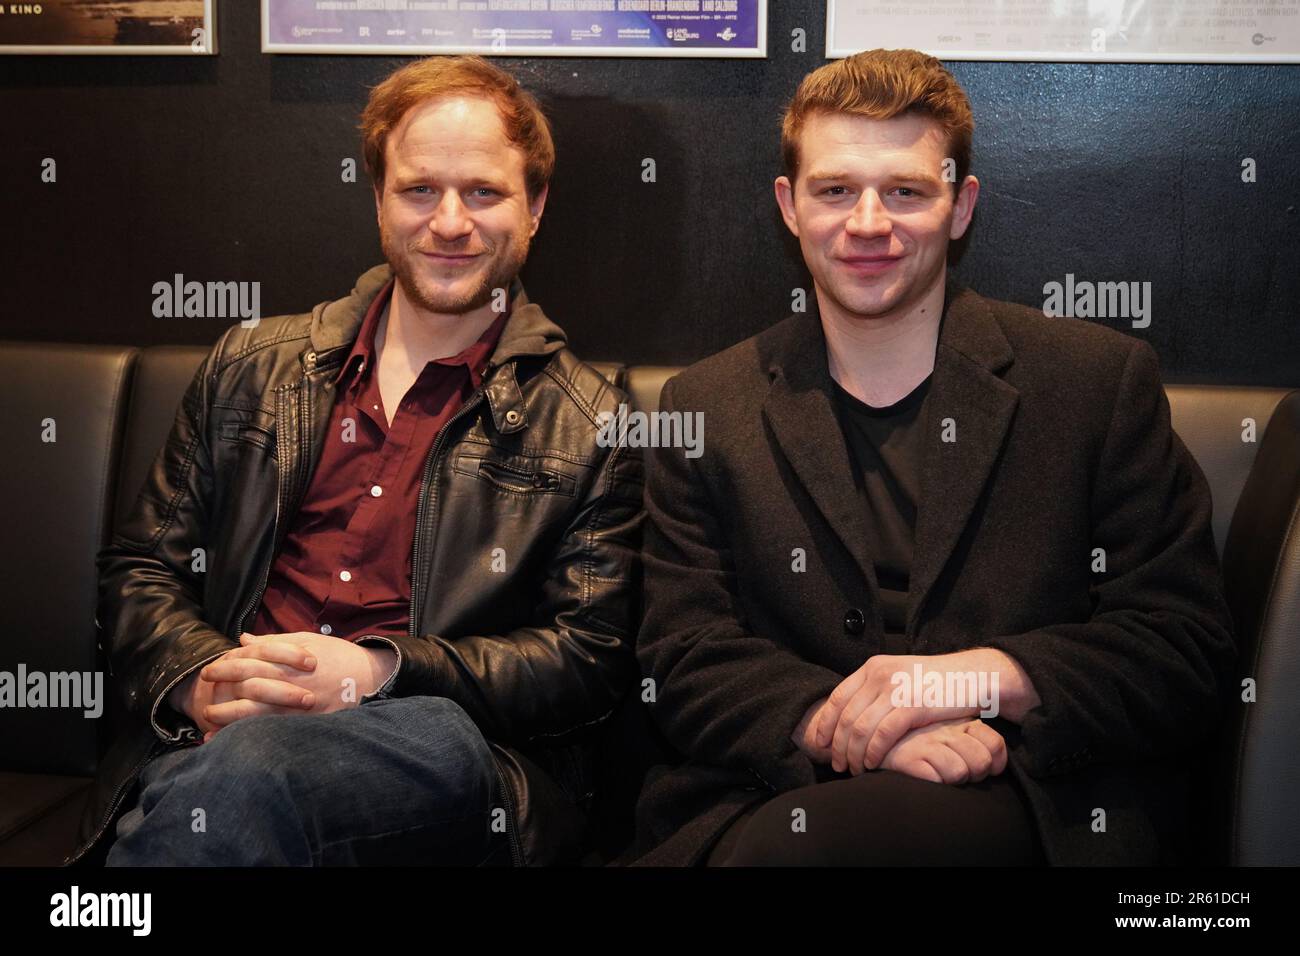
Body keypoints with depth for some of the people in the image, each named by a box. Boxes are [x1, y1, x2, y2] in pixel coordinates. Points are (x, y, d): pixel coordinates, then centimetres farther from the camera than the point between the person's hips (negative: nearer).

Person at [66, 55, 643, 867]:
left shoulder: (591, 429, 7)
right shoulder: (253, 367, 18)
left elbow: (592, 657, 1)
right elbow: (140, 567, 18)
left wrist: (382, 671, -13)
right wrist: (196, 677, -5)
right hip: (215, 740, 3)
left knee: (242, 772, -36)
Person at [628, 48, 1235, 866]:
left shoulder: (1105, 381, 4)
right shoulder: (706, 410, 9)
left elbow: (1187, 648, 1)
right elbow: (685, 660, 2)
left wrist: (991, 675, -16)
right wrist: (835, 721, -18)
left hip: (1038, 815, -3)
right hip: (768, 799, 3)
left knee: (790, 841, -33)